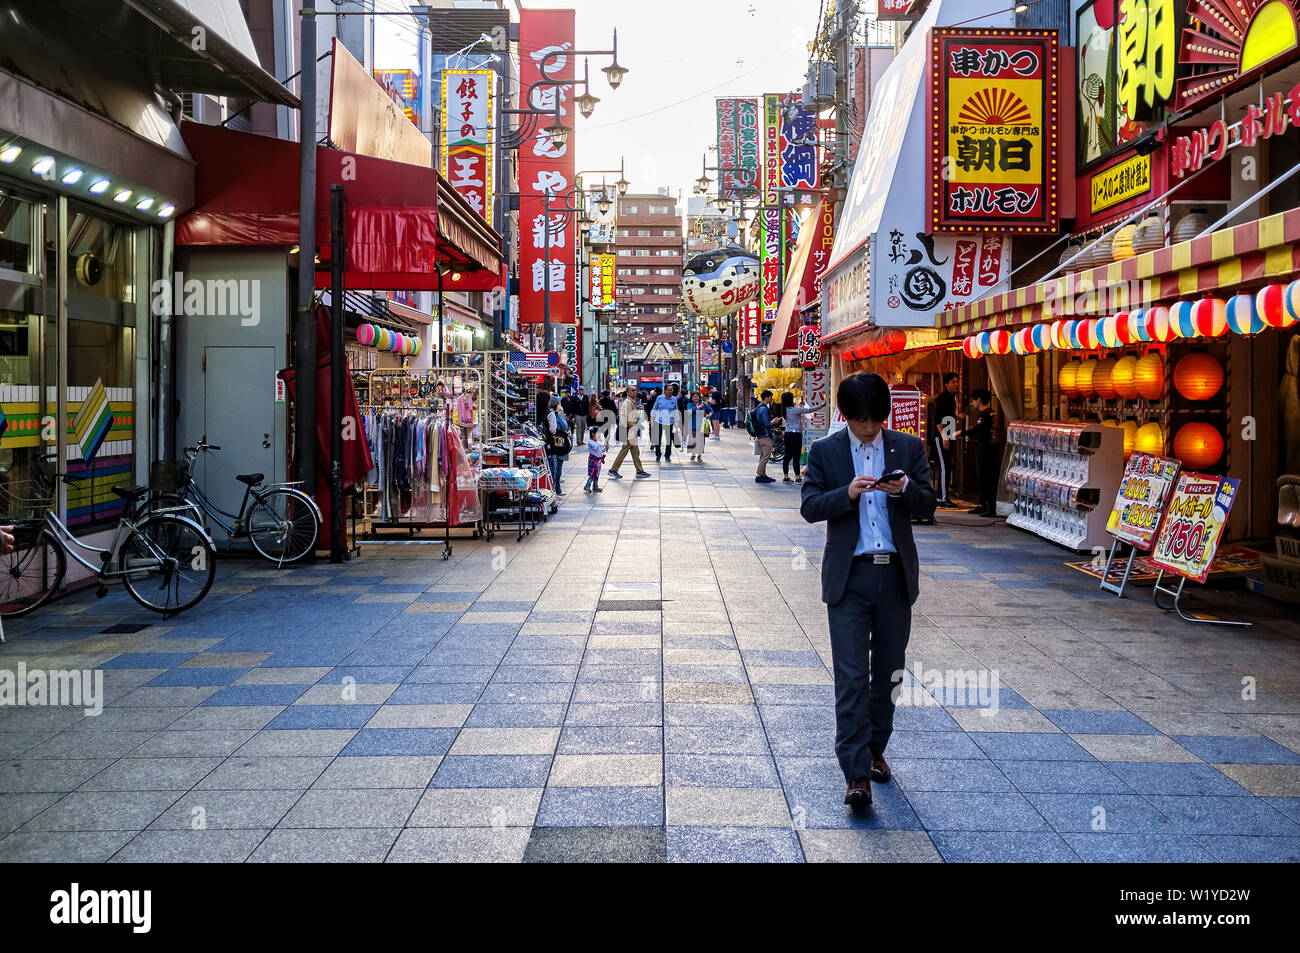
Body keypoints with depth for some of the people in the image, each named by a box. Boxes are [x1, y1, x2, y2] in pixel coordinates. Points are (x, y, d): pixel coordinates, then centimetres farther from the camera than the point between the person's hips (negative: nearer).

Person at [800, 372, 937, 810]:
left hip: (895, 575, 3)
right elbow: (809, 506, -3)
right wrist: (847, 494, -19)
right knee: (851, 676, -6)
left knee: (888, 671, 13)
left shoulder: (908, 448, 7)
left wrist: (906, 489, -17)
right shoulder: (824, 451, 3)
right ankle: (856, 773, -4)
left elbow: (928, 505, 4)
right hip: (849, 576, -2)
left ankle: (874, 749, 31)